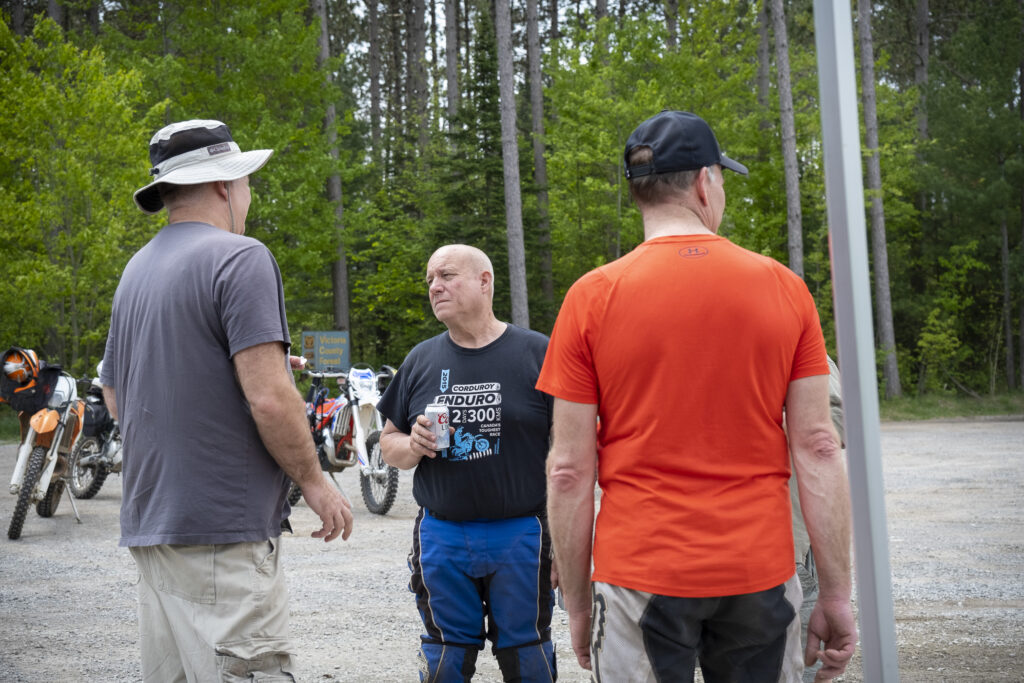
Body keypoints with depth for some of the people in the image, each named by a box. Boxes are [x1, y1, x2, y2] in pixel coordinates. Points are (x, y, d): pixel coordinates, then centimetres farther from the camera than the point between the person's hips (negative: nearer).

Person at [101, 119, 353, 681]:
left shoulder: (136, 270, 16)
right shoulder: (240, 257, -10)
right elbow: (270, 399, -18)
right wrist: (314, 482, -5)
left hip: (148, 521, 9)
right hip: (221, 527, -9)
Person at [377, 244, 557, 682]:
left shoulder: (536, 353, -2)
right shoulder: (421, 360, 10)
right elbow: (389, 444, 15)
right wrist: (413, 447, -9)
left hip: (520, 535, -3)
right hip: (441, 538, 3)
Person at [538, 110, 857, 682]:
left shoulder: (592, 298, -4)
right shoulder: (785, 288, 0)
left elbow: (570, 471, -4)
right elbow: (817, 448, -1)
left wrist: (577, 603, 5)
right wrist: (837, 595, 4)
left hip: (641, 577, -1)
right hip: (760, 576, 2)